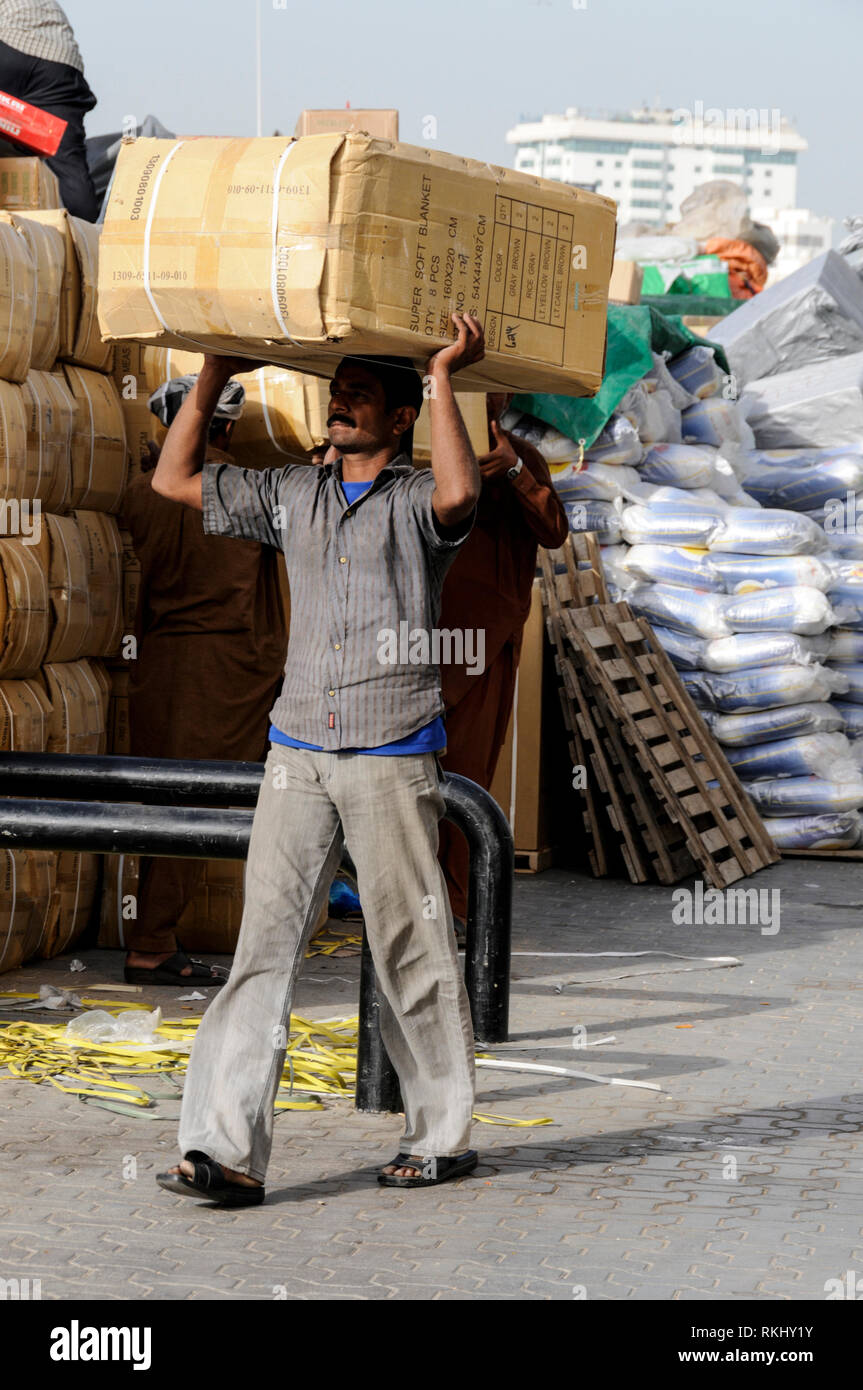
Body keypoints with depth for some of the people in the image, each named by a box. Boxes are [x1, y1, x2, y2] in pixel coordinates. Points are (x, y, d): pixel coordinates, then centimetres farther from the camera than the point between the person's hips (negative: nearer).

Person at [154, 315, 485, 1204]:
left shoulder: (415, 501, 0)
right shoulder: (292, 496, 15)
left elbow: (458, 495, -25)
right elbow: (174, 480, 19)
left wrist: (442, 379, -18)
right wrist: (215, 375, 15)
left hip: (392, 758, -4)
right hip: (297, 754, 4)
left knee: (411, 954, 2)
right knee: (264, 945, -5)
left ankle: (442, 1136, 16)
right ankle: (228, 1151, -10)